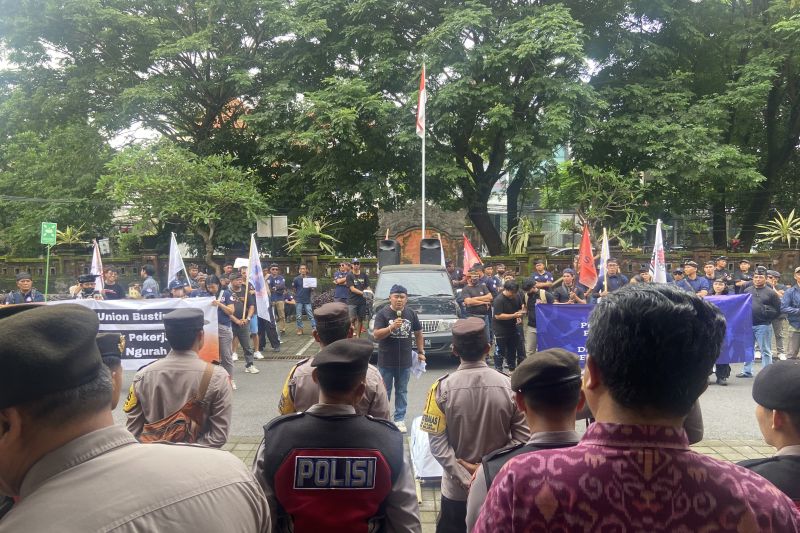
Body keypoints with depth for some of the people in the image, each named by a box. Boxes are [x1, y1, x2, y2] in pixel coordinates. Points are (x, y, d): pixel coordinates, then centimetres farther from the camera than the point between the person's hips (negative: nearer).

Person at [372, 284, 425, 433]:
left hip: (405, 361, 3)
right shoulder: (382, 313, -9)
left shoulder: (411, 314, 2)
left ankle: (400, 419, 23)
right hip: (386, 361, -3)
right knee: (384, 392, 9)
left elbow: (418, 333, 13)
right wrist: (391, 327, -29)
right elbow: (376, 335, -16)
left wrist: (420, 351, 9)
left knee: (402, 391, 12)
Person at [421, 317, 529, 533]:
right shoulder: (509, 385, -11)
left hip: (457, 489, -1)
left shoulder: (442, 388, -14)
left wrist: (466, 480, -13)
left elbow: (437, 443, -15)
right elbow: (522, 437, -10)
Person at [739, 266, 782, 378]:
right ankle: (747, 371, 22)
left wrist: (767, 318, -9)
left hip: (763, 326, -4)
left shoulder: (771, 293, -1)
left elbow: (778, 310, 0)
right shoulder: (747, 291, 10)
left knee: (765, 351, 1)